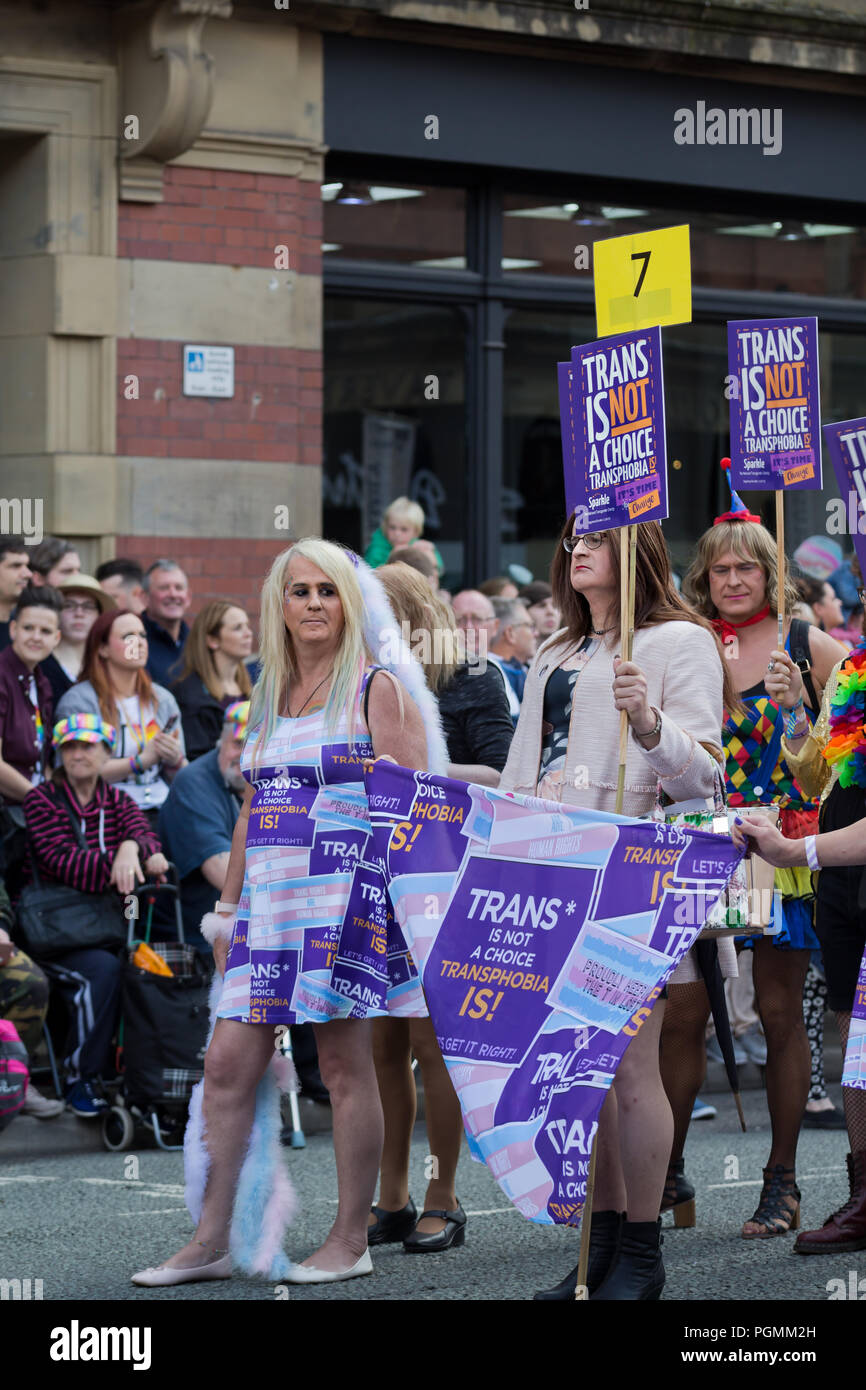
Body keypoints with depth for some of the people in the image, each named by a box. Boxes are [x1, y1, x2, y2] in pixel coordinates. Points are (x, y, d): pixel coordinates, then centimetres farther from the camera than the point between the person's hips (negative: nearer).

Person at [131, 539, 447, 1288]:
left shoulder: (377, 689, -2)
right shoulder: (270, 695, 19)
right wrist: (229, 906, 20)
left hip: (346, 896, -7)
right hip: (269, 902, 7)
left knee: (345, 1063, -2)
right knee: (227, 1066, 1)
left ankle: (351, 1240, 6)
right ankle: (211, 1241, 5)